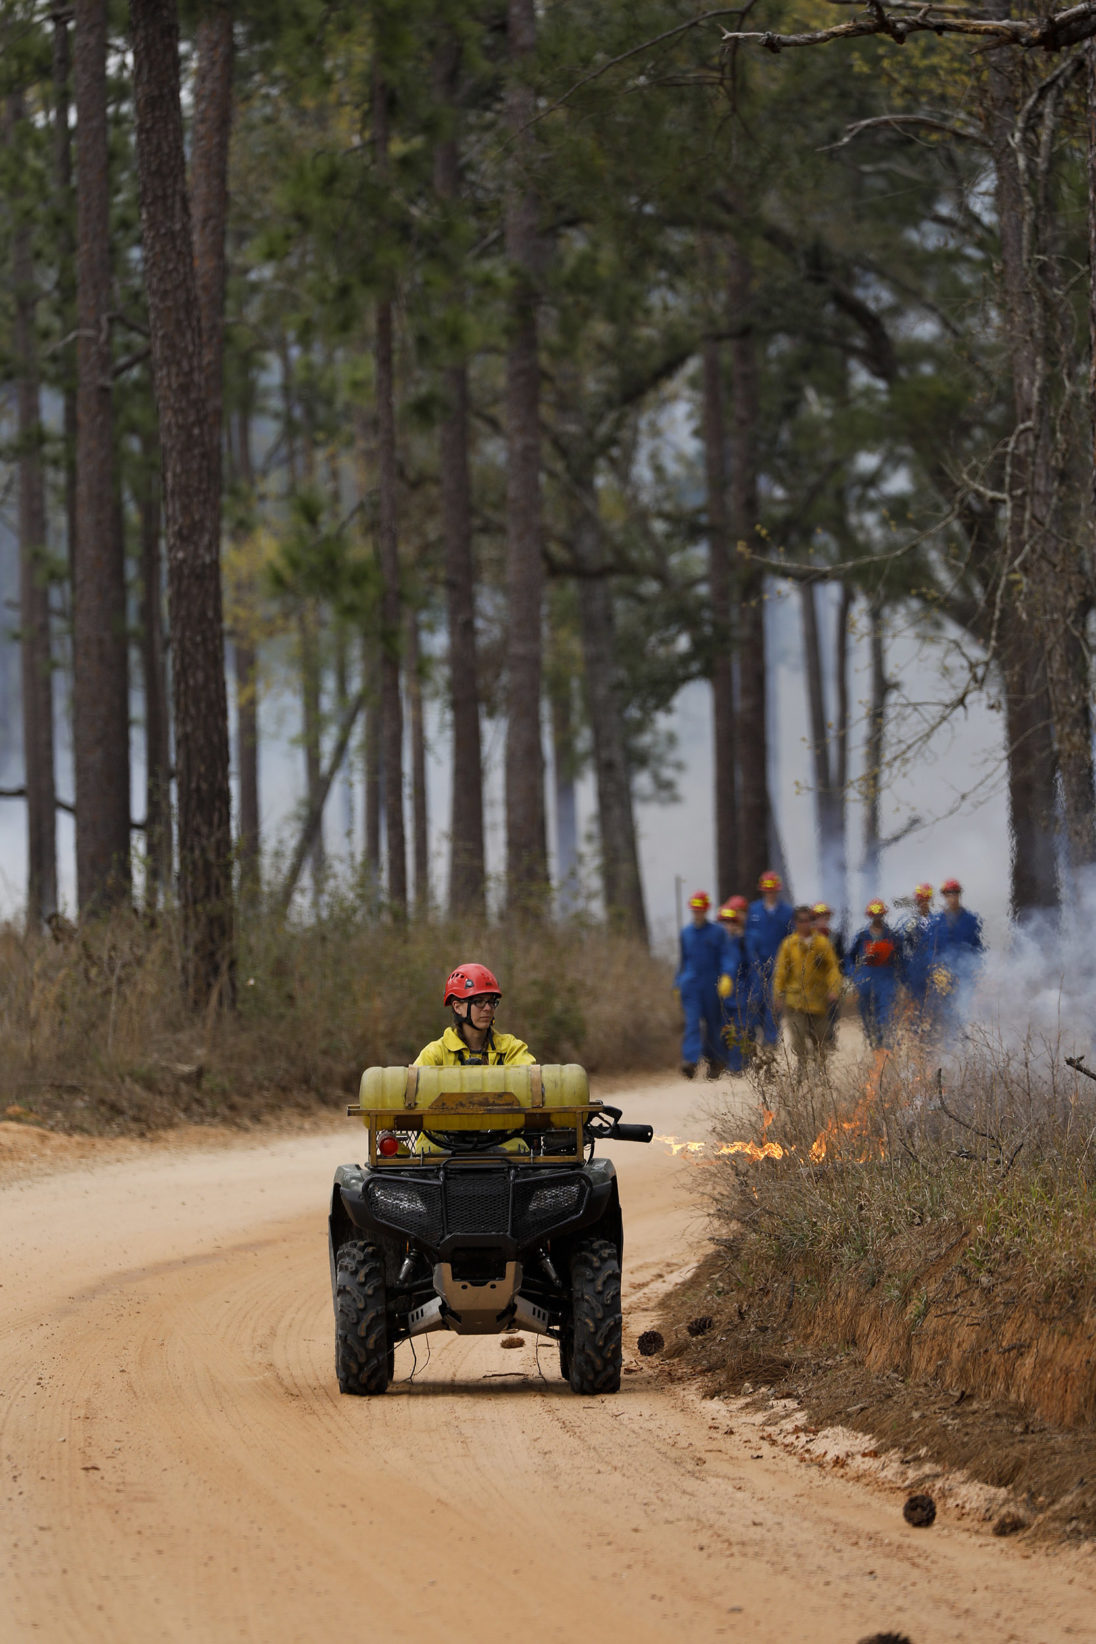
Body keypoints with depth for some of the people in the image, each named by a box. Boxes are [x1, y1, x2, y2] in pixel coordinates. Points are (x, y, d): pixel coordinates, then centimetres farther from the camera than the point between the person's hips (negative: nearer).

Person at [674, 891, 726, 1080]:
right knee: (692, 1022, -12)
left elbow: (722, 960, 1)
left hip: (710, 985, -2)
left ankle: (714, 1061, 21)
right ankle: (690, 1061, -26)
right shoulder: (686, 933, 11)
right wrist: (678, 982, 14)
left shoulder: (716, 933, 0)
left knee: (712, 1024, 6)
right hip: (690, 984, 2)